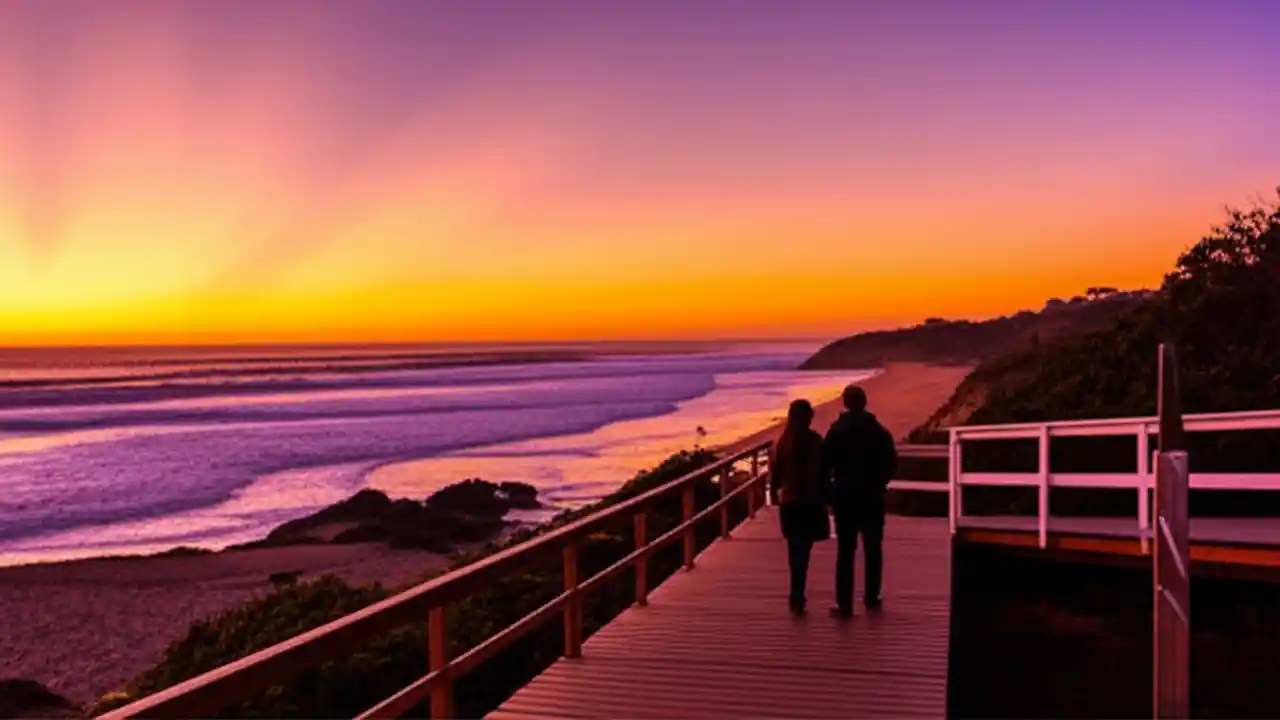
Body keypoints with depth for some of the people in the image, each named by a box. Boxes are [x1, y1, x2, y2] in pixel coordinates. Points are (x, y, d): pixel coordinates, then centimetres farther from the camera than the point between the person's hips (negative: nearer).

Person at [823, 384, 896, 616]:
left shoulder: (836, 431, -6)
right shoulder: (880, 432, 0)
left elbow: (825, 464, -7)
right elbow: (891, 464, 3)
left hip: (845, 497, -2)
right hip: (872, 497, 2)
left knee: (845, 551, -1)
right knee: (873, 549, 15)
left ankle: (844, 603, -4)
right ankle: (871, 597, 22)